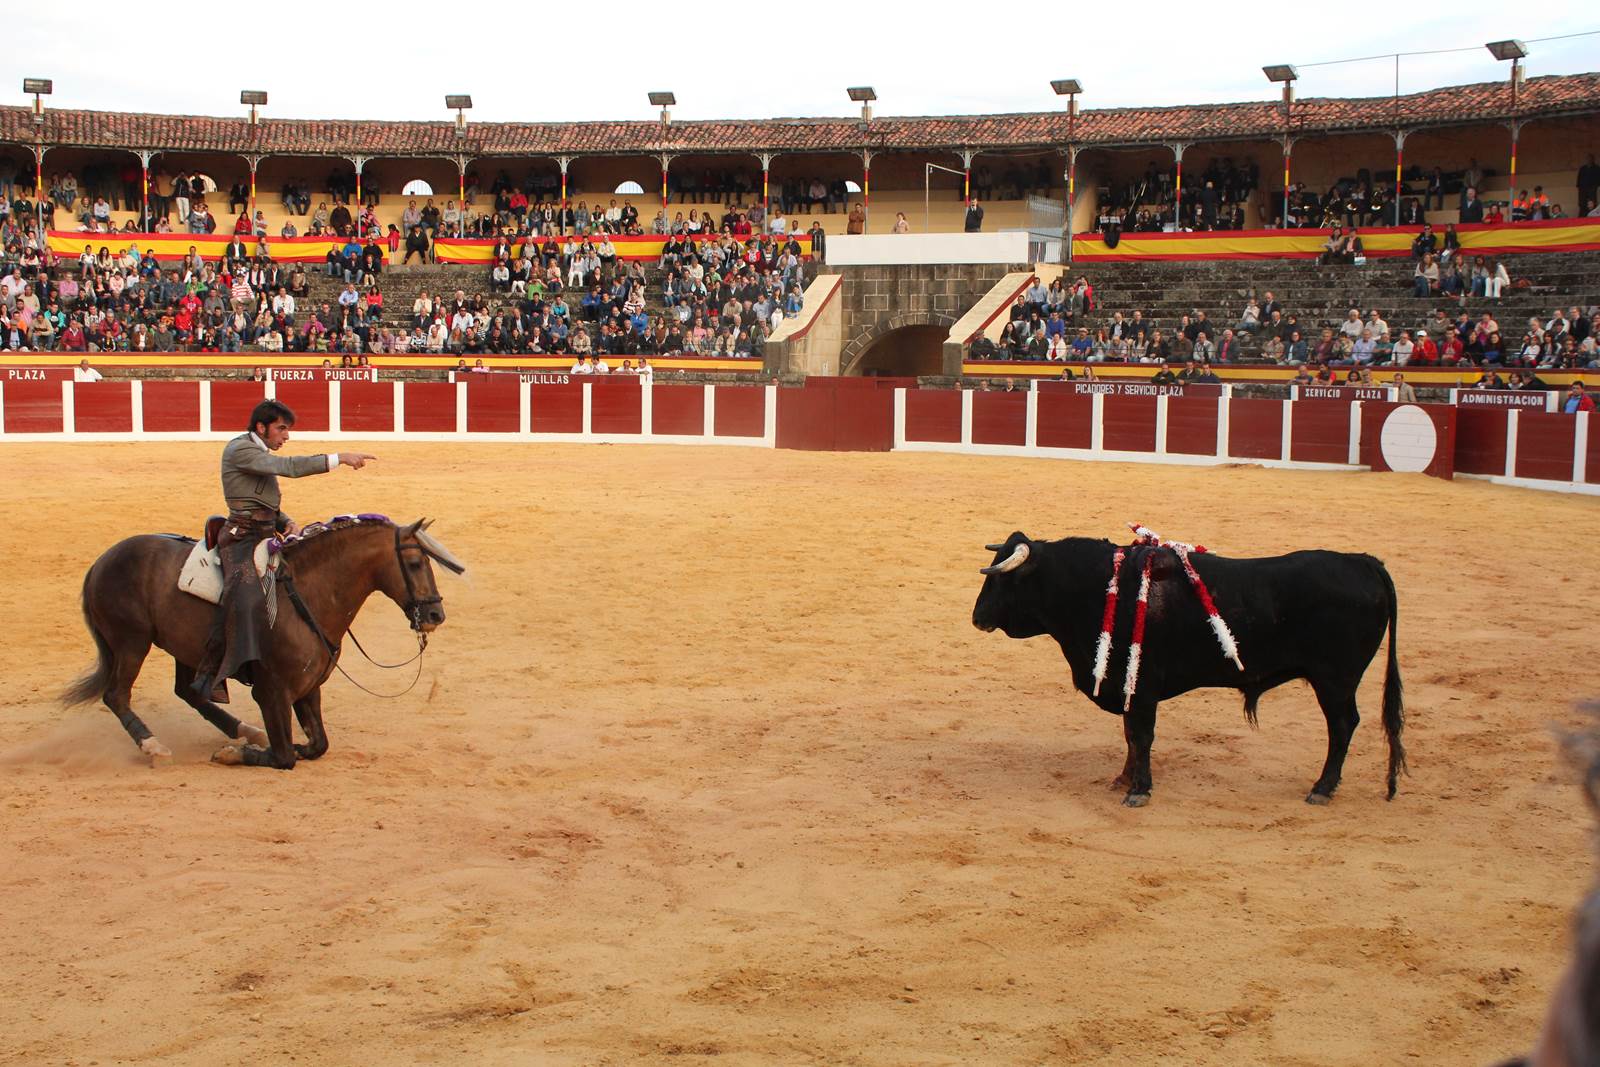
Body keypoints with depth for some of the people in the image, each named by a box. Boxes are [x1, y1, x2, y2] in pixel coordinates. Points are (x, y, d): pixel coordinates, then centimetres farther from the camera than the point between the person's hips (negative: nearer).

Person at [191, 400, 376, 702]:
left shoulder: (261, 455, 20)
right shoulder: (239, 449, -10)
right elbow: (289, 467, -22)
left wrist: (287, 524, 3)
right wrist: (339, 458, -25)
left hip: (265, 536, 10)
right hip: (240, 538, -10)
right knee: (245, 596, -30)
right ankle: (210, 675, -30)